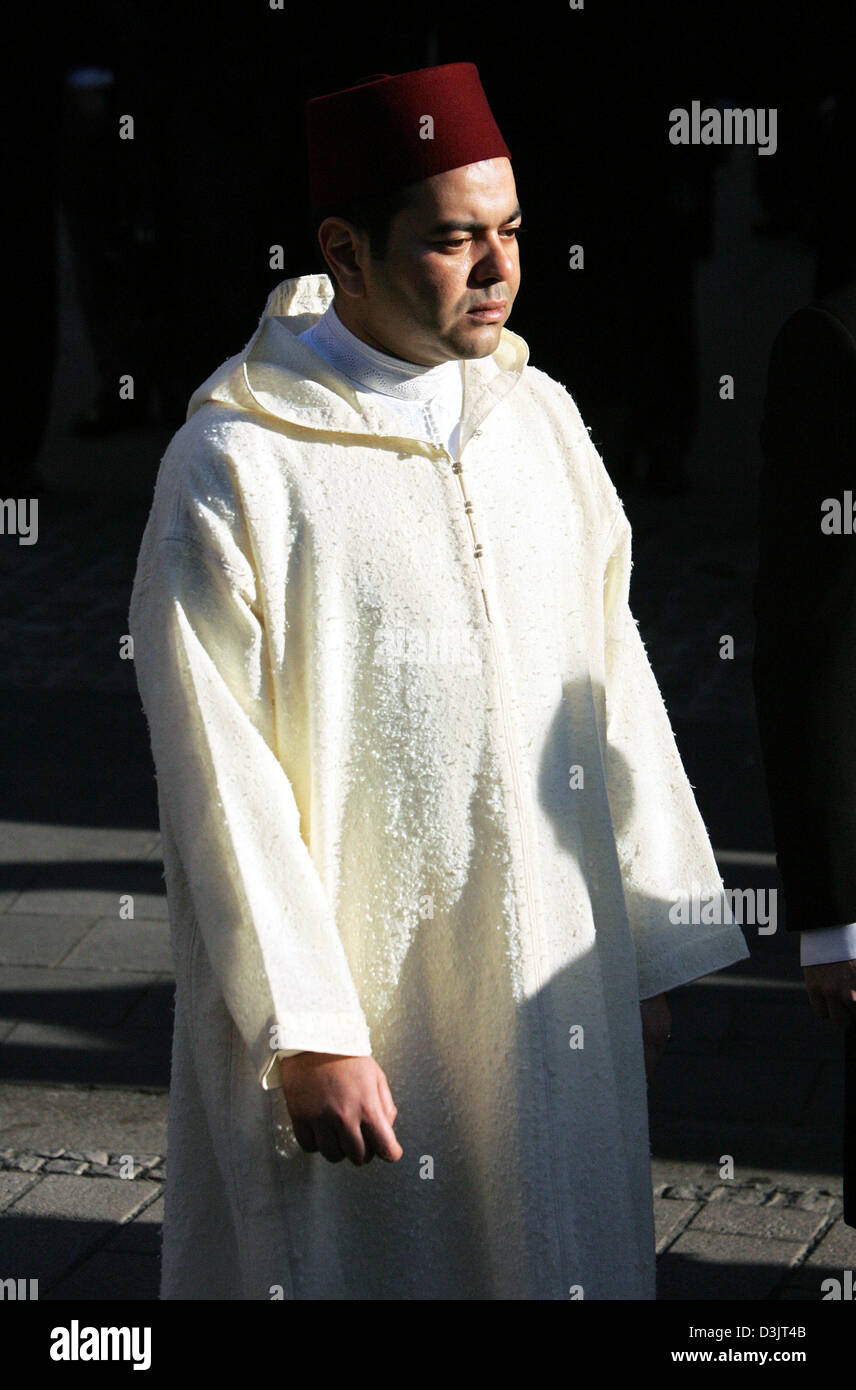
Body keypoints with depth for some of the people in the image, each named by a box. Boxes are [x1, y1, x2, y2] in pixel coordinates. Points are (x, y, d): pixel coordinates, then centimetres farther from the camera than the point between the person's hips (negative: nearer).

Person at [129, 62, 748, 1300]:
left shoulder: (539, 419, 6)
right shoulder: (233, 468, -12)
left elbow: (612, 688, 10)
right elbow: (220, 780, -13)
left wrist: (651, 950, 10)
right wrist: (306, 1032, -16)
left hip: (558, 986, 5)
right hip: (353, 998, -5)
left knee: (565, 1257, 14)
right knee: (362, 1264, 6)